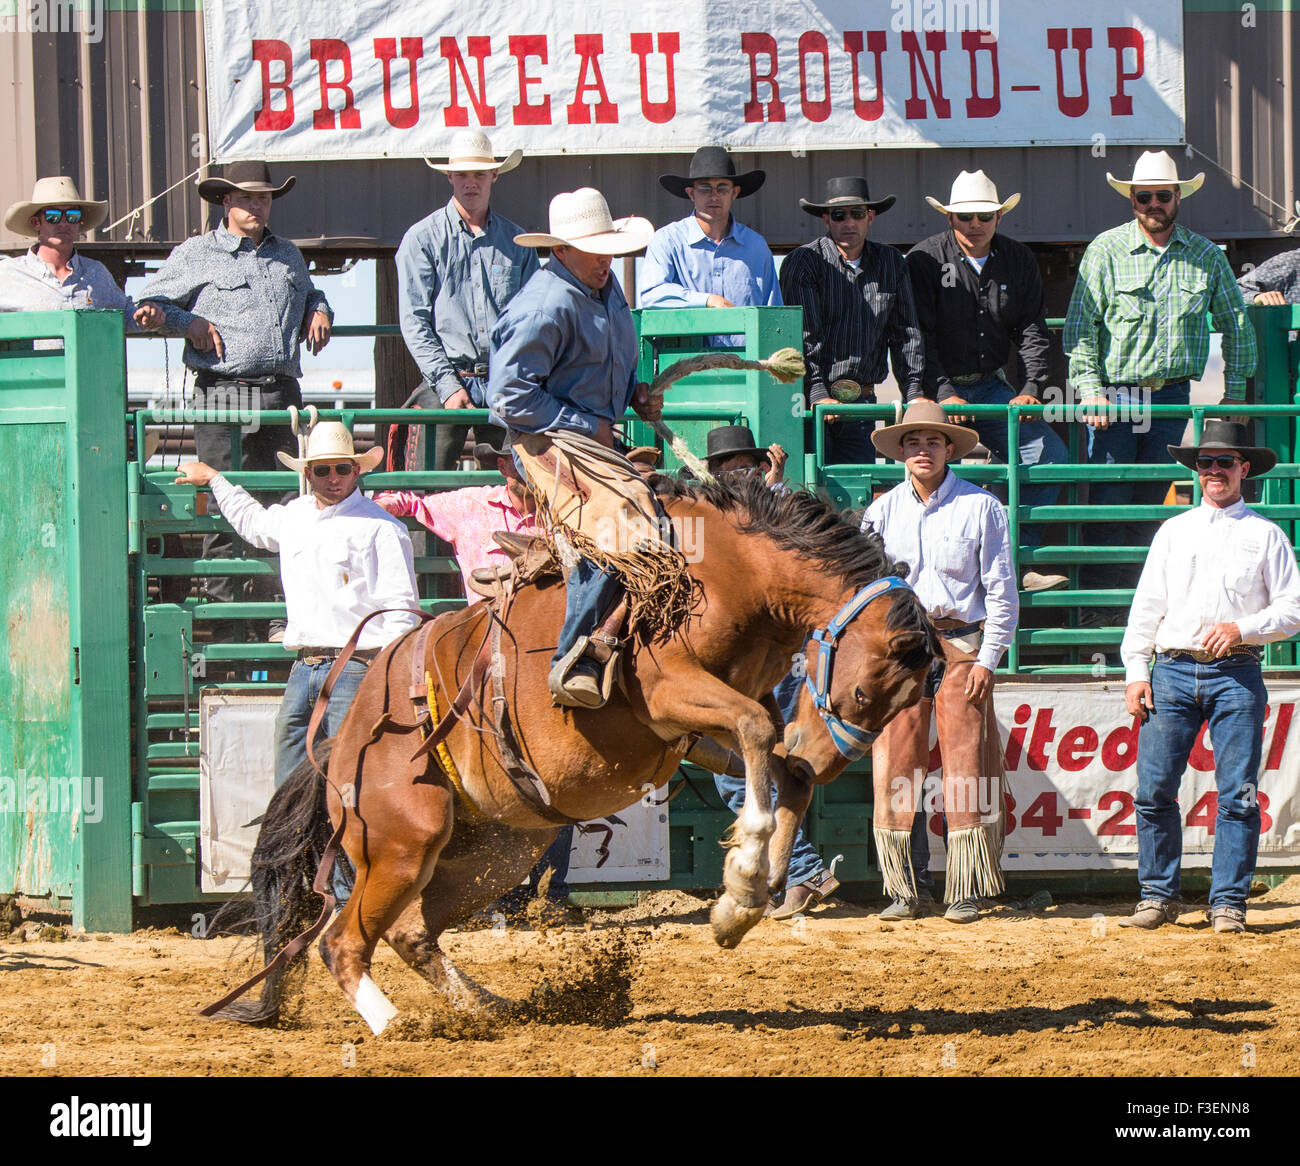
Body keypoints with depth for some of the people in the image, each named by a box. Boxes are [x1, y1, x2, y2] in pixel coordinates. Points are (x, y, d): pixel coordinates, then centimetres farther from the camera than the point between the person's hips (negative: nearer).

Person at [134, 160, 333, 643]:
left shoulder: (288, 255, 21)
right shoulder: (195, 254, 7)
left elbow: (309, 296, 39)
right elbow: (149, 305, 9)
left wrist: (319, 311, 17)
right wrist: (187, 321, -7)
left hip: (281, 394, 4)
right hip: (222, 396, -4)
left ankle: (281, 619, 5)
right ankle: (225, 624, 0)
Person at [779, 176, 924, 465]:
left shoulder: (892, 264, 12)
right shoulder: (803, 262, -3)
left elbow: (906, 333, 14)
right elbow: (803, 337, -10)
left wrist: (913, 392, 4)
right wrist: (818, 394, -20)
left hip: (861, 400, 4)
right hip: (811, 400, -4)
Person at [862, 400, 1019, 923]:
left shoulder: (980, 507, 2)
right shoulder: (882, 511, 9)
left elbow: (1000, 590, 3)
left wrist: (987, 659, -5)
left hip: (962, 643, -3)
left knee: (964, 766, -6)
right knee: (894, 768, -2)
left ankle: (966, 892, -2)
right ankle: (906, 889, 6)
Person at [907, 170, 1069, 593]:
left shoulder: (1018, 261, 7)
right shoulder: (925, 260, -6)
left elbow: (1032, 331, 6)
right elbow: (918, 336, -11)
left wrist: (1030, 391, -8)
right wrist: (942, 394, -21)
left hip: (991, 387, 4)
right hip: (940, 388, -4)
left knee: (1050, 454, -9)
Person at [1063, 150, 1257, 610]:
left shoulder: (1205, 255, 6)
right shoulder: (1106, 250, -3)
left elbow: (1236, 325, 15)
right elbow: (1079, 326, -5)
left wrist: (1234, 392, 9)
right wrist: (1090, 391, -15)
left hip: (1171, 396, 3)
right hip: (1113, 395, -3)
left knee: (1150, 502, 6)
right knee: (1109, 501, -8)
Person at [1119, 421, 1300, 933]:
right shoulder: (1173, 532, 16)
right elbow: (1146, 606, 14)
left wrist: (1241, 628, -11)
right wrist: (1135, 671, 5)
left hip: (1236, 674, -2)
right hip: (1173, 671, 2)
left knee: (1237, 793, -5)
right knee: (1154, 789, -4)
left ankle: (1228, 903, -1)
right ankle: (1158, 896, 5)